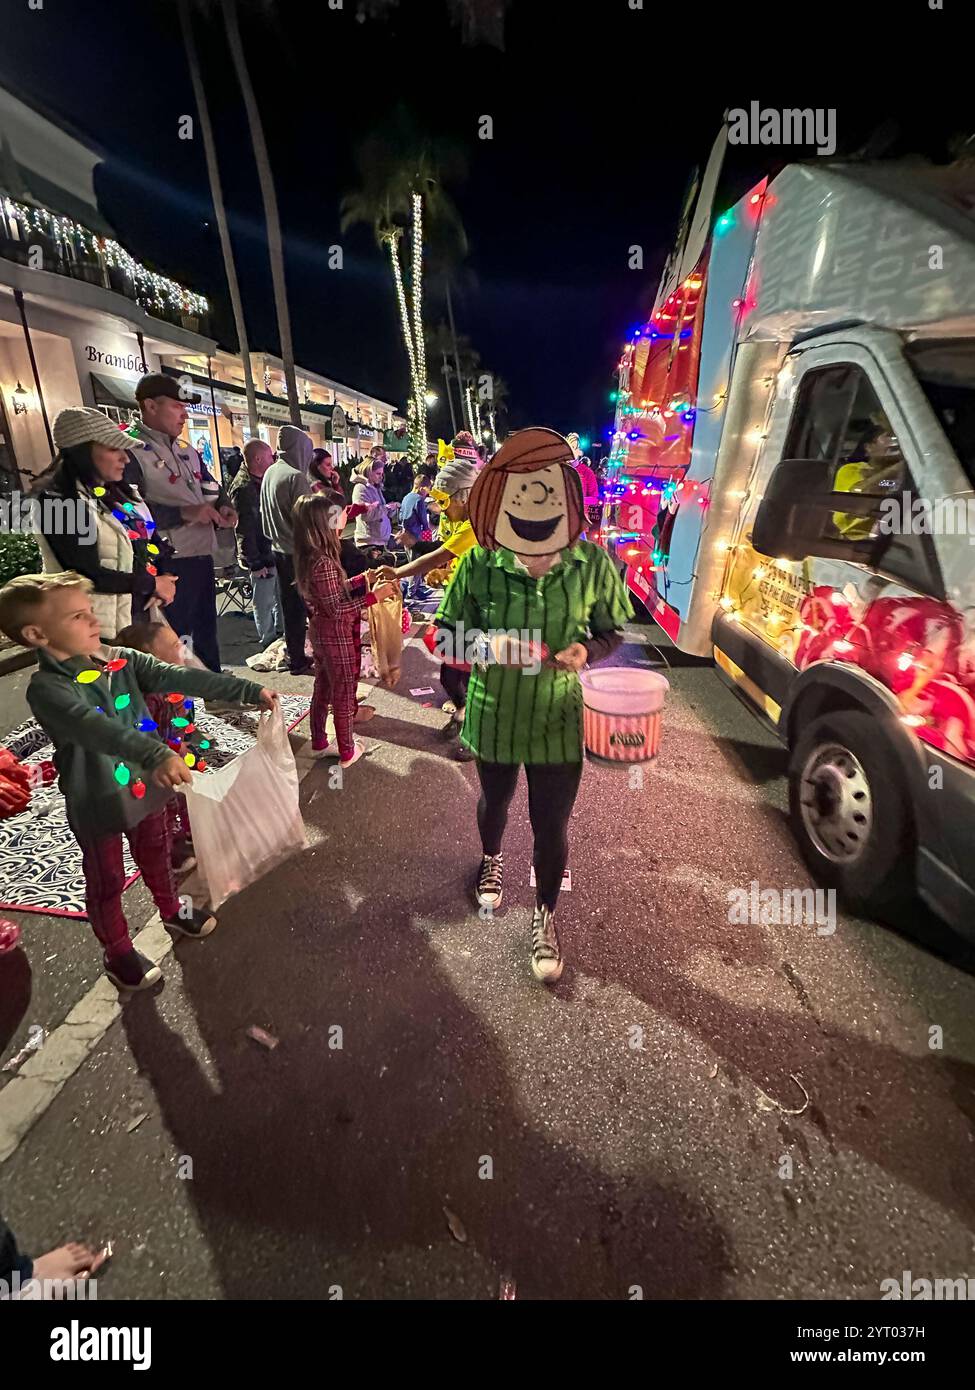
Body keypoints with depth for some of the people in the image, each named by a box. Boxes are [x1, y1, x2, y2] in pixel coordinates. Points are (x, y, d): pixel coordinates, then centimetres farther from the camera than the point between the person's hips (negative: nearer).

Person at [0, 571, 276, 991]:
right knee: (107, 882, 16)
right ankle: (118, 951, 39)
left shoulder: (120, 659, -7)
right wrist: (156, 755, -58)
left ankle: (172, 910, 52)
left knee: (157, 856, 26)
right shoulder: (46, 689, -25)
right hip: (98, 802, -5)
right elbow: (96, 729, -42)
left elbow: (181, 679, -14)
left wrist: (250, 691, -21)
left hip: (145, 786, 5)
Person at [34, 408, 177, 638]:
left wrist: (164, 576, -8)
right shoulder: (59, 504, -14)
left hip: (145, 610, 8)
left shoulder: (119, 491, 10)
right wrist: (153, 584, -13)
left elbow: (151, 537, 11)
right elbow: (88, 576, -20)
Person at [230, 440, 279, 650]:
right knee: (264, 603, 3)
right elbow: (245, 530, -22)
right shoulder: (244, 488, -19)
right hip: (262, 557, -10)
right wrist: (255, 563, -21)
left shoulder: (260, 481, 11)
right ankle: (268, 643, 16)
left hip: (274, 551, 10)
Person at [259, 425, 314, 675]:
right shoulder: (296, 477, -16)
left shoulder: (270, 473, 7)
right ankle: (299, 661, 6)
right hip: (297, 551, -8)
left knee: (288, 603, 15)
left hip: (279, 548, 8)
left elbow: (265, 512, 15)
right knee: (300, 606, 0)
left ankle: (294, 653, 25)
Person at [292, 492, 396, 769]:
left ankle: (319, 743, 36)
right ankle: (347, 752, 22)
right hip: (337, 638, -9)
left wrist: (363, 578, 8)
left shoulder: (308, 557, 2)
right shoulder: (324, 562, -26)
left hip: (320, 634, 9)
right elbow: (336, 609, -26)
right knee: (344, 696, 7)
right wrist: (374, 596, -25)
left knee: (322, 690, 21)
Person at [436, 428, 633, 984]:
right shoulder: (480, 563, -16)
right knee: (494, 801, 27)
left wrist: (587, 652, -23)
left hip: (560, 721, 0)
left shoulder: (593, 564, -14)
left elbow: (613, 632, -1)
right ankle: (492, 860, 62)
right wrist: (489, 645, -27)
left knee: (551, 826, 11)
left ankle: (546, 916, 39)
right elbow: (448, 630, -6)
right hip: (495, 716, 1)